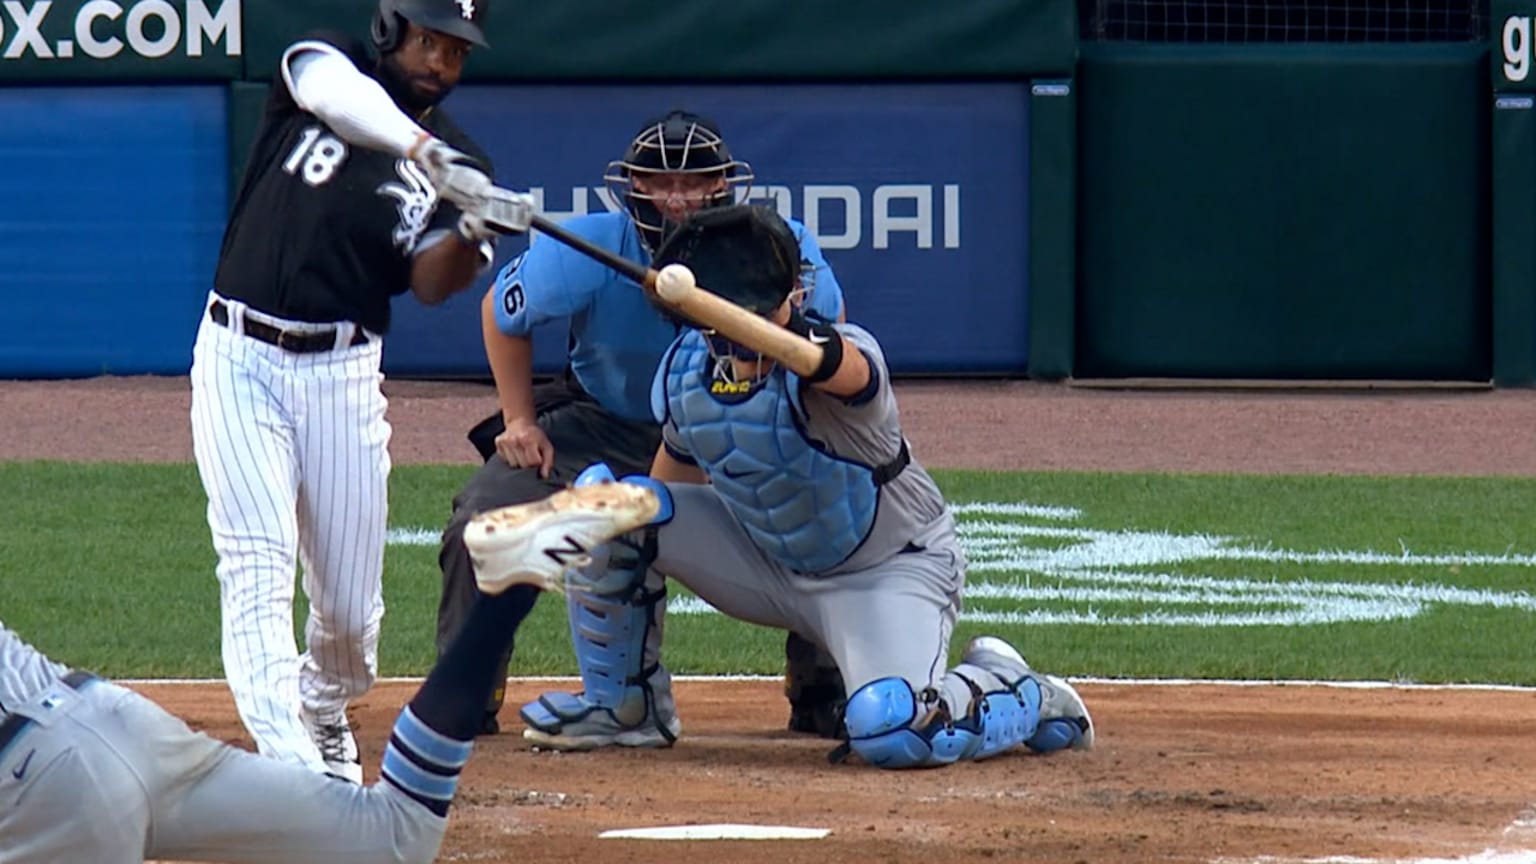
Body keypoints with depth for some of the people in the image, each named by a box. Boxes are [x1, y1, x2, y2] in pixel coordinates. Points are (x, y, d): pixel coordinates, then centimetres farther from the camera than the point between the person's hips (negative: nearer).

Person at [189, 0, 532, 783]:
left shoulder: (455, 165, 5)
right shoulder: (326, 65, 1)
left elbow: (432, 284, -10)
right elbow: (341, 98, -25)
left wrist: (474, 230, -31)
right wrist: (423, 151, -41)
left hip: (341, 373, 2)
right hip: (238, 357, -2)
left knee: (350, 604, 6)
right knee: (258, 569, -16)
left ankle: (326, 718, 36)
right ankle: (288, 764, -23)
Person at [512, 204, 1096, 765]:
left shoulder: (847, 355, -32)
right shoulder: (685, 367, -13)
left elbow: (826, 360, -60)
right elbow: (678, 468, 7)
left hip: (892, 569, -6)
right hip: (766, 558, 6)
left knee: (894, 732, -32)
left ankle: (1025, 698, 4)